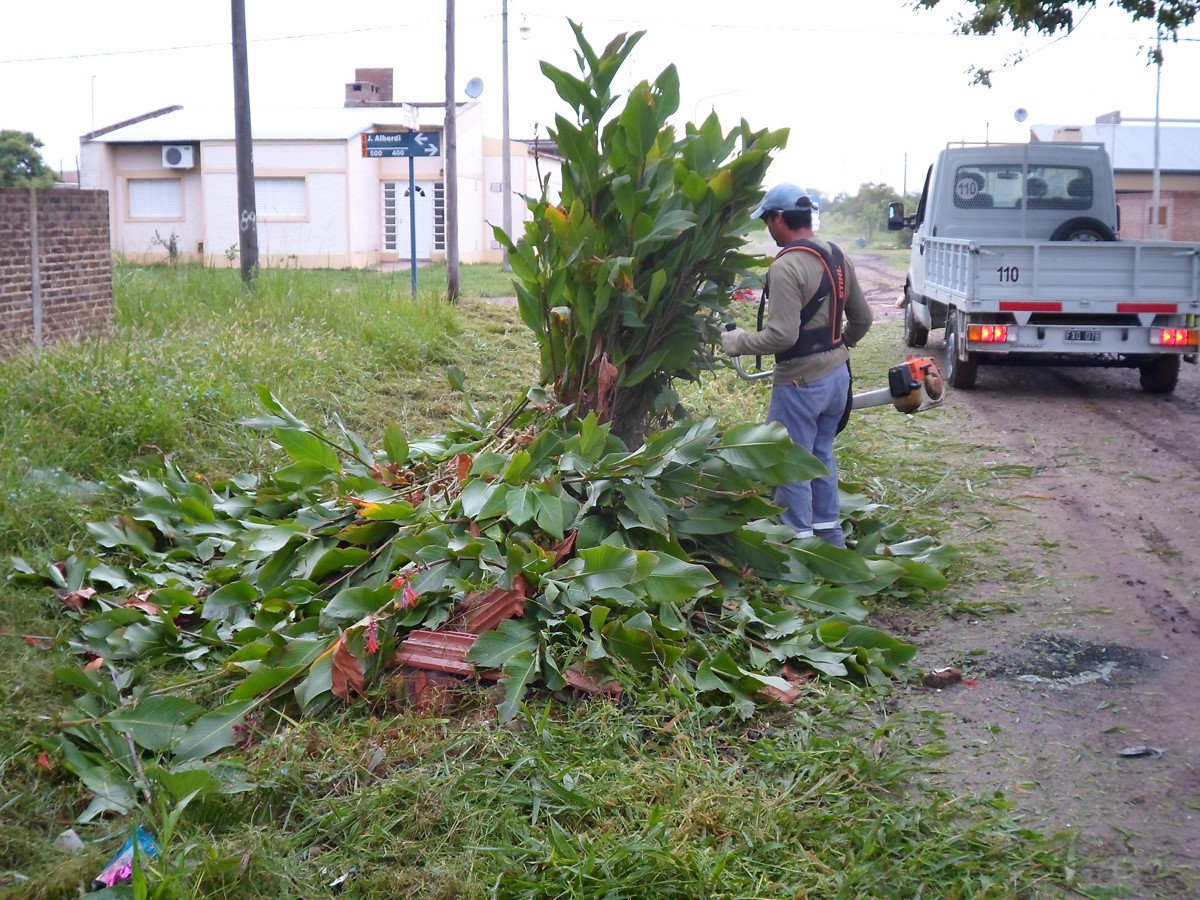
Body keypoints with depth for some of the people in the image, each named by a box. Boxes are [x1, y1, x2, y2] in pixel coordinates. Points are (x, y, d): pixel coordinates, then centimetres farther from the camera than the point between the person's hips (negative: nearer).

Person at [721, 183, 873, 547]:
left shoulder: (786, 266, -19)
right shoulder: (837, 257, 7)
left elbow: (782, 335, -24)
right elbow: (862, 318, 13)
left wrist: (736, 342, -11)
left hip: (801, 381, -9)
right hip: (836, 374, 9)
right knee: (822, 455, 19)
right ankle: (830, 537, 27)